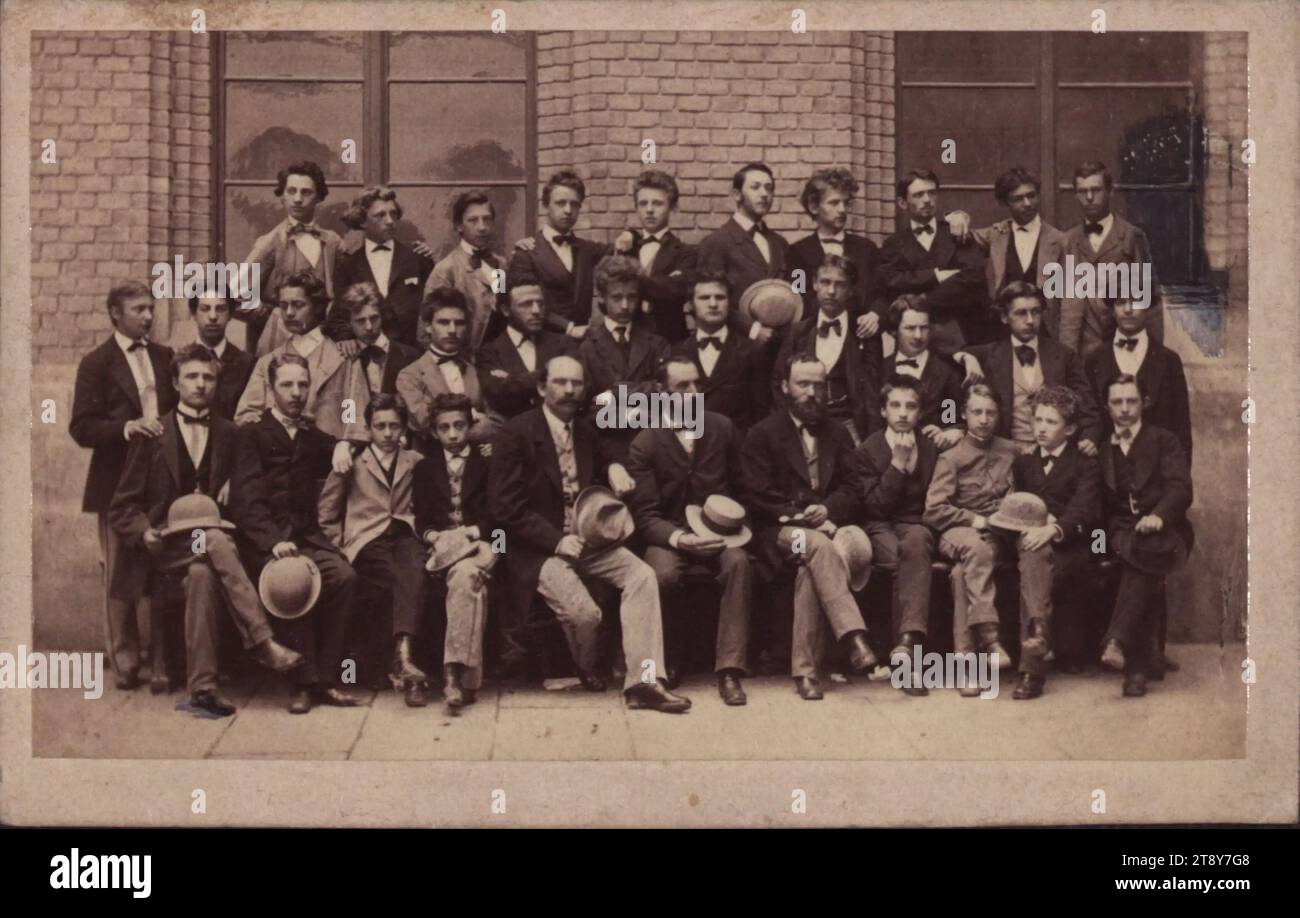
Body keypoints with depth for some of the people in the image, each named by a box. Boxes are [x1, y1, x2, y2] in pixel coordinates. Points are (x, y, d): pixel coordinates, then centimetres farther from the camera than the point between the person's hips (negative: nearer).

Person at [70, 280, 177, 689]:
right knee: (120, 574, 2)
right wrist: (126, 428, -21)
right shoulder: (96, 364, -1)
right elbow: (81, 428, -7)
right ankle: (125, 662, 11)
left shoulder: (165, 357, 12)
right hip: (119, 482, -3)